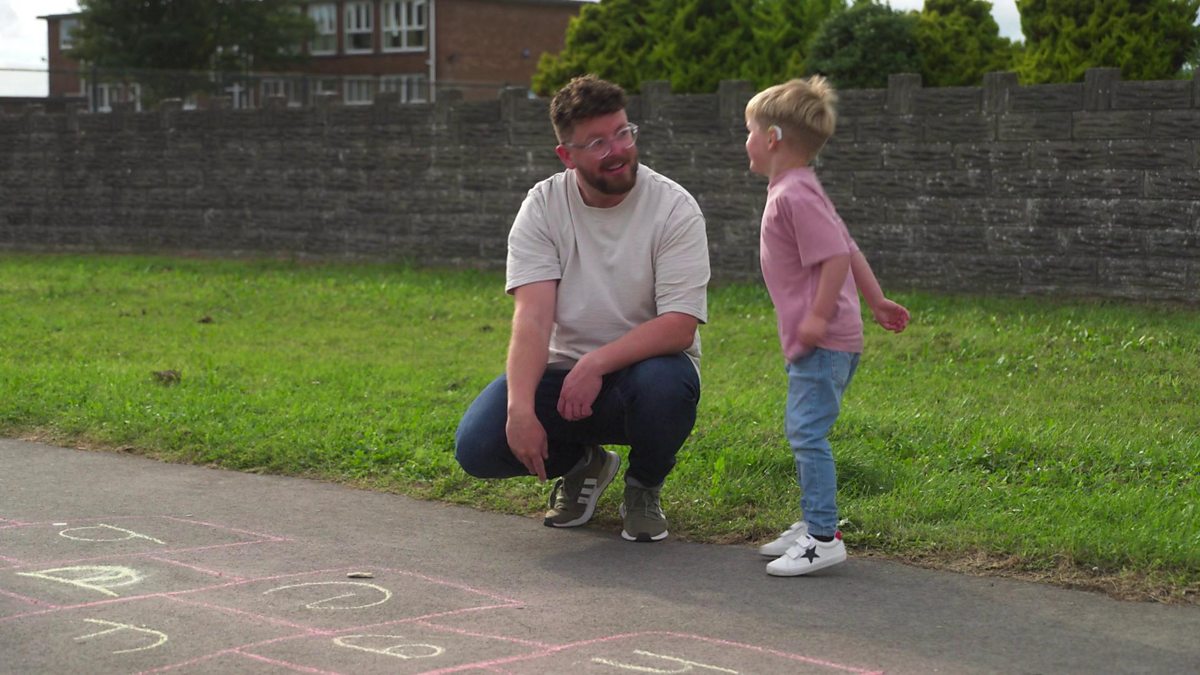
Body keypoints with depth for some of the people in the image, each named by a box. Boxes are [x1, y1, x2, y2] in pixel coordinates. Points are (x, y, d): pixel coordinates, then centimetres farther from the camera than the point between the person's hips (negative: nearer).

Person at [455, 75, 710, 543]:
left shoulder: (674, 208, -11)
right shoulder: (544, 206, -5)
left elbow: (679, 326, -19)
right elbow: (532, 315, -15)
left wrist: (597, 363, -32)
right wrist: (520, 407, -30)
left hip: (645, 365, -2)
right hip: (563, 370, 2)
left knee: (663, 383, -38)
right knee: (477, 446, -20)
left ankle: (644, 488, -2)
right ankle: (582, 464, 14)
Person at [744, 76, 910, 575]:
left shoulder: (795, 195, -15)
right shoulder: (795, 191, 18)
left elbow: (836, 256, -22)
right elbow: (848, 250, 21)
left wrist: (819, 315, -21)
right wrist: (875, 301, 23)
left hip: (824, 343, -11)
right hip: (817, 343, 11)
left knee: (807, 432, -13)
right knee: (802, 433, 16)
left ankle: (823, 537, -12)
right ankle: (811, 525, 24)